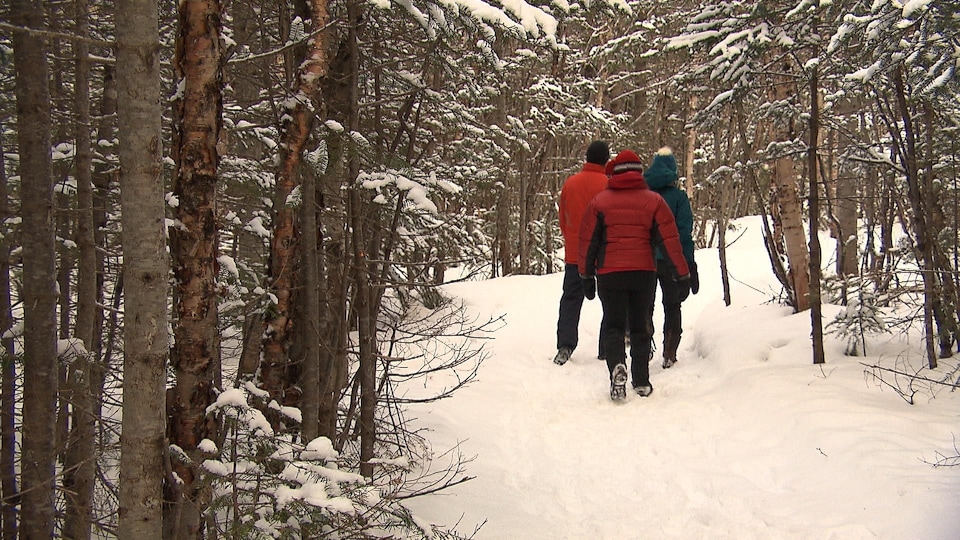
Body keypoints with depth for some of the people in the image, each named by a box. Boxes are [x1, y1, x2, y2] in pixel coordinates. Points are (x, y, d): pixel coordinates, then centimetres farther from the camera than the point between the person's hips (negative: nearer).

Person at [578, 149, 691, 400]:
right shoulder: (654, 201, 3)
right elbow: (670, 240, -1)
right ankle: (642, 381, 13)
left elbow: (587, 241, 6)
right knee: (639, 326, 15)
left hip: (610, 274, -1)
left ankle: (617, 366, -21)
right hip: (644, 273, 1)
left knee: (613, 325, 7)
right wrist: (683, 275, 3)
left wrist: (586, 276, 15)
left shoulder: (600, 201, 4)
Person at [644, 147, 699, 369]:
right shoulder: (678, 196, -7)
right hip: (670, 260, -2)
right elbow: (685, 233, -9)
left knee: (645, 307, 13)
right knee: (672, 307, 11)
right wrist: (690, 266, -5)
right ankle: (669, 355, 8)